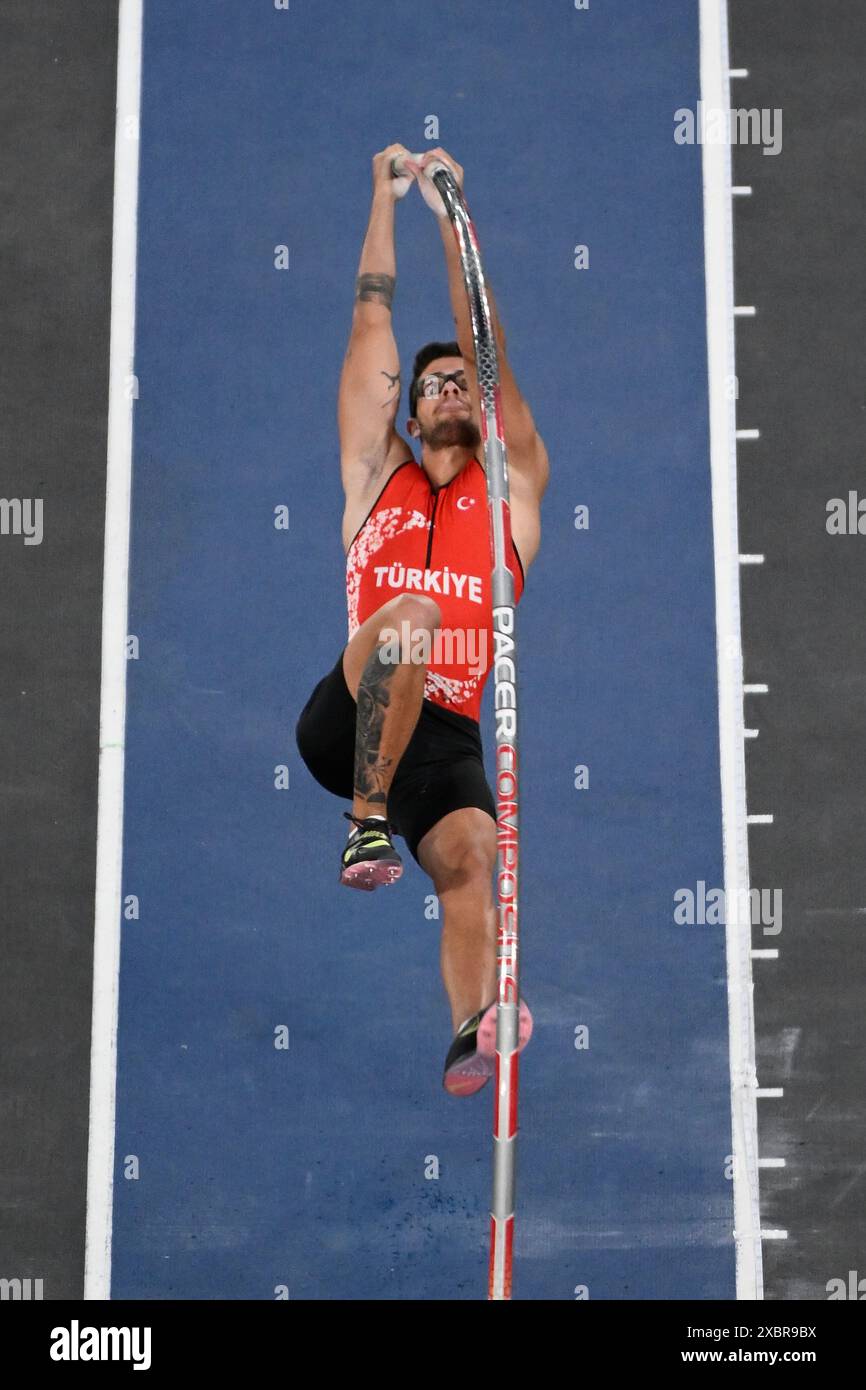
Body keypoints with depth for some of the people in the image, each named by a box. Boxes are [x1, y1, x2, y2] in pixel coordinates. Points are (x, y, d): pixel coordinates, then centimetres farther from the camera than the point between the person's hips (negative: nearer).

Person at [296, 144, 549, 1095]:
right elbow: (372, 324, 19)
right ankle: (366, 827, -28)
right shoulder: (375, 476, 19)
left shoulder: (512, 485, 18)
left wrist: (449, 211, 16)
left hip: (445, 736, 1)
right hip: (347, 719, -1)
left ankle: (473, 1031, -48)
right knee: (413, 610, -31)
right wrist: (387, 197, 22)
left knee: (470, 853, -28)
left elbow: (484, 340, 15)